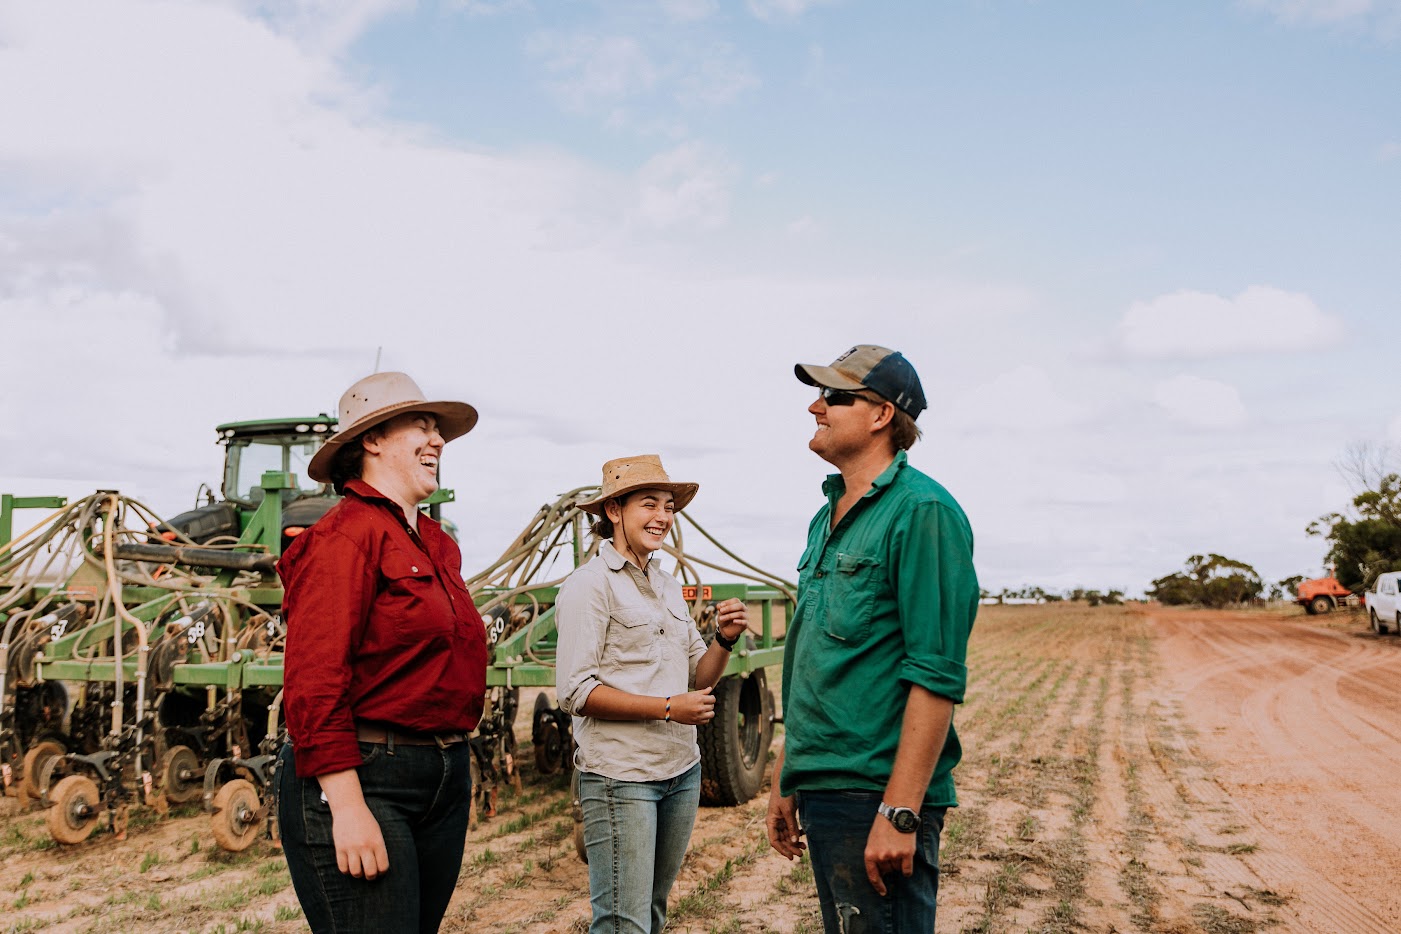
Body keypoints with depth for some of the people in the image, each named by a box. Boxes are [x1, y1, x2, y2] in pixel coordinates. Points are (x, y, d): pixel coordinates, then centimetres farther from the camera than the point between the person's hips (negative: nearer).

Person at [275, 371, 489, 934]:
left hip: (446, 780, 9)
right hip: (362, 778, -9)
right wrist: (347, 806, -21)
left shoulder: (437, 545, 14)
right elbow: (314, 683, -18)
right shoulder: (347, 535, -12)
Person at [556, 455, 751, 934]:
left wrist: (725, 639, -3)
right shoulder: (590, 585, -10)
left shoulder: (668, 586, 14)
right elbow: (575, 692, -16)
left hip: (682, 770, 8)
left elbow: (699, 678, 17)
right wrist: (667, 708, -19)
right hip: (620, 777, -7)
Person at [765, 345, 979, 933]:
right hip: (822, 792, 9)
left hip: (875, 795, -9)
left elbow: (936, 676, -19)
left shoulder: (923, 511, -13)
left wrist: (899, 813, -22)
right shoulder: (827, 519, 15)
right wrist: (786, 780, 18)